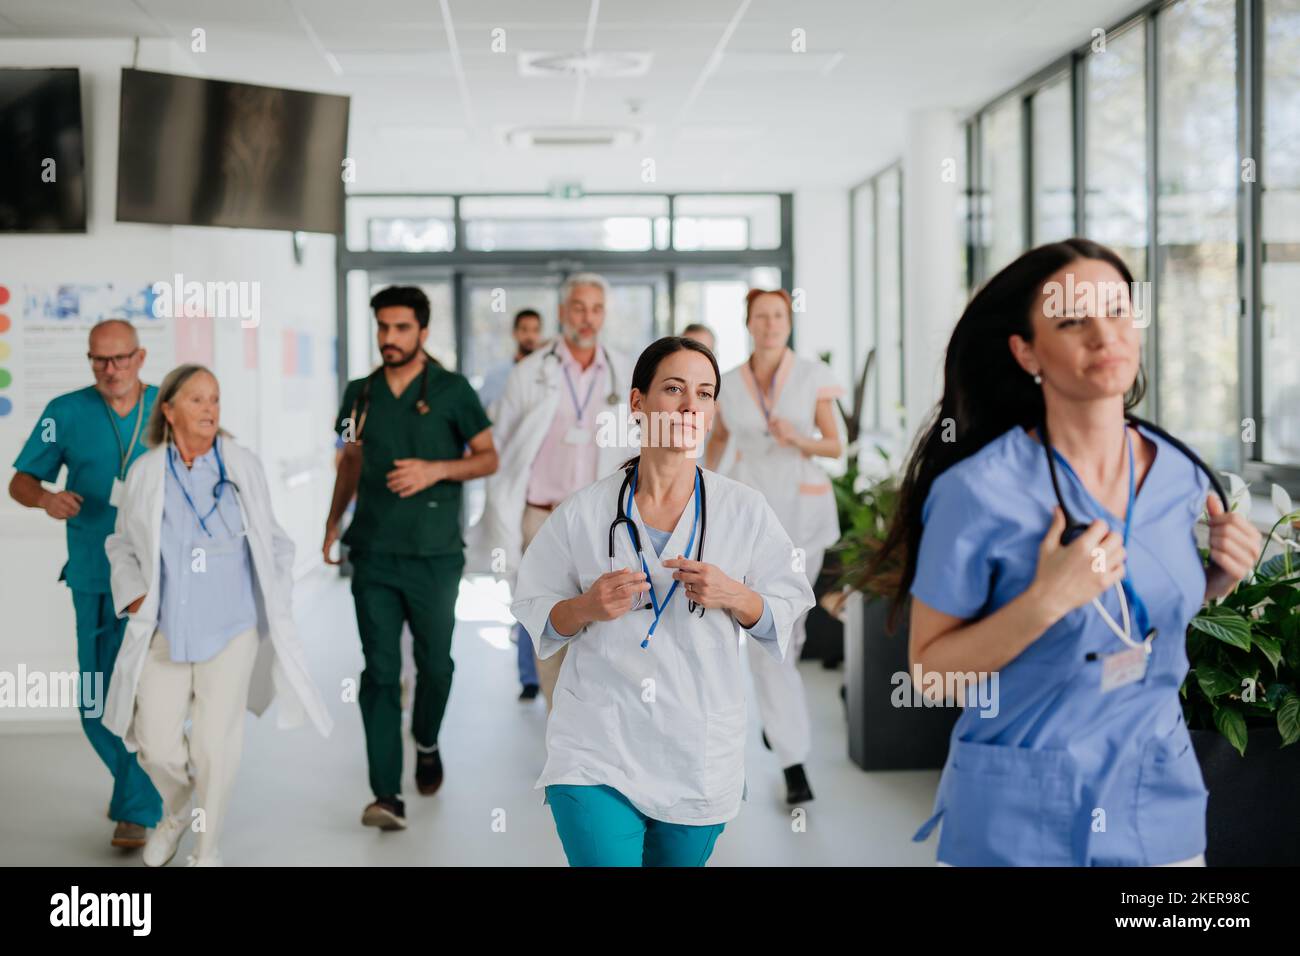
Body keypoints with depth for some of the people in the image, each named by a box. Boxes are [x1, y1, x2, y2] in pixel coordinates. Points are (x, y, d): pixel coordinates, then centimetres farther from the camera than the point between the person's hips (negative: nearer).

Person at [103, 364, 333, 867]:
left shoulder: (243, 467, 0)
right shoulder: (145, 472, 1)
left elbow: (274, 541, 9)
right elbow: (121, 543, 14)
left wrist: (277, 603, 3)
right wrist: (132, 593, 0)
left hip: (232, 631, -1)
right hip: (164, 632, 1)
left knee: (216, 746, 2)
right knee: (157, 745, 2)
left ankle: (207, 849, 21)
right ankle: (175, 814, 35)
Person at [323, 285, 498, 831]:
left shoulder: (451, 390, -2)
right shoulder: (361, 393, 8)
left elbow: (488, 458, 1)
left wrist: (436, 469, -14)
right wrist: (333, 521, 19)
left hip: (435, 554, -2)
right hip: (373, 554, 2)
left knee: (434, 664, 10)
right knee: (380, 671, -4)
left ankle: (427, 745, 40)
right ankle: (386, 795, -6)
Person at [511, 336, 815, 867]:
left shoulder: (746, 510, 1)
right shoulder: (582, 513, 0)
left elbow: (788, 610, 5)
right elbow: (534, 613, 6)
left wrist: (734, 597, -14)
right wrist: (586, 608, -14)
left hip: (701, 759, 2)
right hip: (596, 755, -1)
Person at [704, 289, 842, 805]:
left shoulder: (814, 376, -2)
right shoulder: (728, 384, 3)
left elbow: (835, 446, 2)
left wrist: (800, 440, -17)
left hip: (804, 511, 0)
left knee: (790, 624, 11)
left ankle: (774, 711, 40)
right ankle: (794, 760, -10)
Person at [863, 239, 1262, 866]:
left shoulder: (1182, 475, -3)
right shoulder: (977, 492, -19)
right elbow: (931, 673, -14)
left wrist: (1220, 578, -6)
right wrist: (1044, 602, -27)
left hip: (1161, 799, 5)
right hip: (1022, 819, -4)